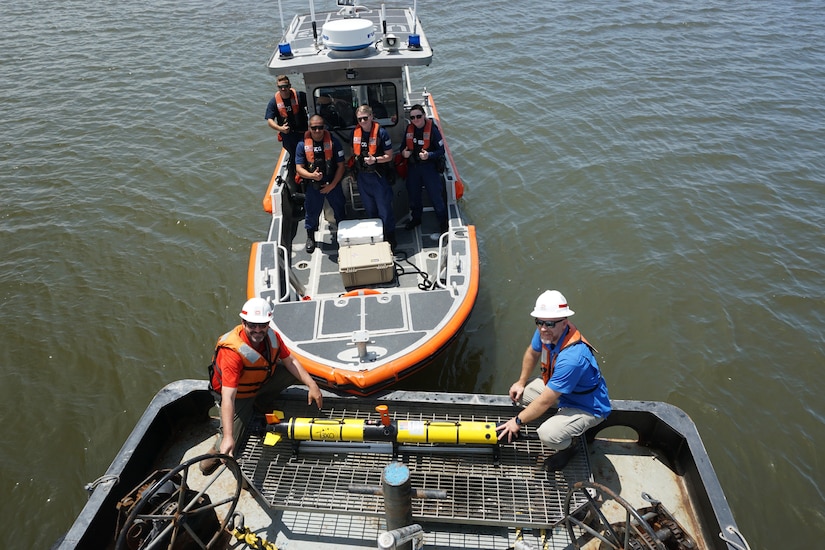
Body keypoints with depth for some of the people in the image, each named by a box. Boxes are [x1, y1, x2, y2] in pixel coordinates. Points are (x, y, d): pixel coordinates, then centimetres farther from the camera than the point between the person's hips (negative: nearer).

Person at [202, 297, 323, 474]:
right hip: (238, 395, -6)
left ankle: (260, 403, 3)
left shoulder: (271, 336, -18)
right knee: (229, 445, -17)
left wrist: (312, 385, -16)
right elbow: (228, 397, -41)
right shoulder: (232, 351, -37)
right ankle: (218, 450, 21)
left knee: (295, 371, -8)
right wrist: (228, 437, -47)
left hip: (262, 382, 6)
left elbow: (290, 361, -6)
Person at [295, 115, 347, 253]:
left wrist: (332, 185, -11)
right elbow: (299, 168, -7)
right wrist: (312, 175, -28)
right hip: (312, 185, 0)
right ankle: (310, 237, 37)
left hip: (333, 184, 0)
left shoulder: (333, 142, -9)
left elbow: (341, 166, -5)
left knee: (340, 210, 14)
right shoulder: (303, 145, -8)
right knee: (312, 212, 14)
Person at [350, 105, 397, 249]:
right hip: (362, 176, 5)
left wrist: (375, 159, -25)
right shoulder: (355, 132, 1)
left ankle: (390, 237, 17)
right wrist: (352, 171, 12)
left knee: (384, 208, 2)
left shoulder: (381, 132, -14)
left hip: (379, 176, -5)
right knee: (369, 209, 19)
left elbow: (389, 156, -10)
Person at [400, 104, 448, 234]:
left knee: (435, 195, 2)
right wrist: (403, 152, -9)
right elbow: (404, 145, 14)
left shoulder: (432, 129, -16)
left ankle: (443, 221, 19)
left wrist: (429, 155, -31)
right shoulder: (409, 129, 0)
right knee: (413, 194, 19)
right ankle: (415, 218, 41)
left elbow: (441, 151, -14)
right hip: (412, 166, 5)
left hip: (429, 166, -5)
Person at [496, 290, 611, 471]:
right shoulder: (545, 332, -16)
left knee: (548, 434, -30)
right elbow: (532, 353, 10)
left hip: (587, 407, -8)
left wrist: (518, 421, -19)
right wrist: (521, 382, 10)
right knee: (518, 391, 1)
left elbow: (545, 401, -31)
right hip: (559, 388, 9)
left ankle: (570, 445, 6)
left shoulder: (572, 357, -39)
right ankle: (560, 418, 15)